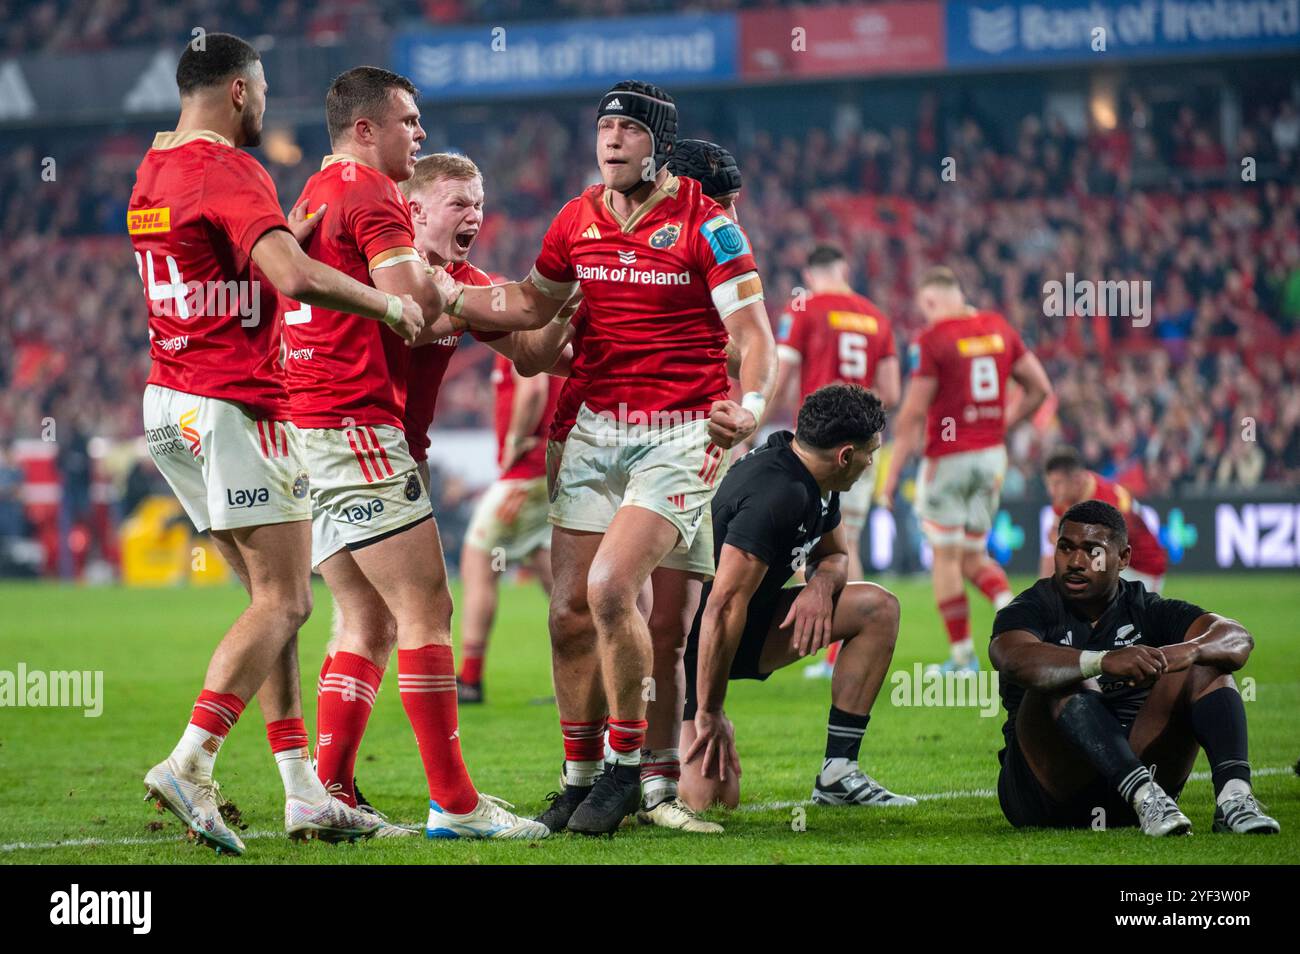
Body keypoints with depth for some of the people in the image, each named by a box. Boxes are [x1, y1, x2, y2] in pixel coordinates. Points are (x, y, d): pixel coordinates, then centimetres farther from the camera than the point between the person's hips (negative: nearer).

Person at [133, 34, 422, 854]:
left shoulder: (155, 169, 15)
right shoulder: (228, 171, -14)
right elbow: (294, 277, -27)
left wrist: (294, 225, 16)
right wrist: (390, 303, -15)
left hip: (169, 406, 10)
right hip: (234, 409, -10)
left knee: (274, 599, 11)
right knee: (284, 602, -7)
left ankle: (304, 793, 9)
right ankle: (190, 764, -17)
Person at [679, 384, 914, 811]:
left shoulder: (815, 483, 1)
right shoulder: (775, 494, -28)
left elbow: (834, 554, 19)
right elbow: (724, 604, -31)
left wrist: (821, 584, -7)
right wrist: (710, 713, -27)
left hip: (750, 627, 10)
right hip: (696, 643, -10)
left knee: (878, 608, 1)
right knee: (707, 799, -23)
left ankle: (838, 773, 2)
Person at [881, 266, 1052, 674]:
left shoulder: (933, 339, -13)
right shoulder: (999, 328, 6)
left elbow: (913, 413, -15)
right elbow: (1040, 387, 10)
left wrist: (893, 473, -11)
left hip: (948, 458, -6)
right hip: (991, 456, 6)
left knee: (946, 556, 6)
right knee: (972, 555, 16)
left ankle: (962, 656, 8)